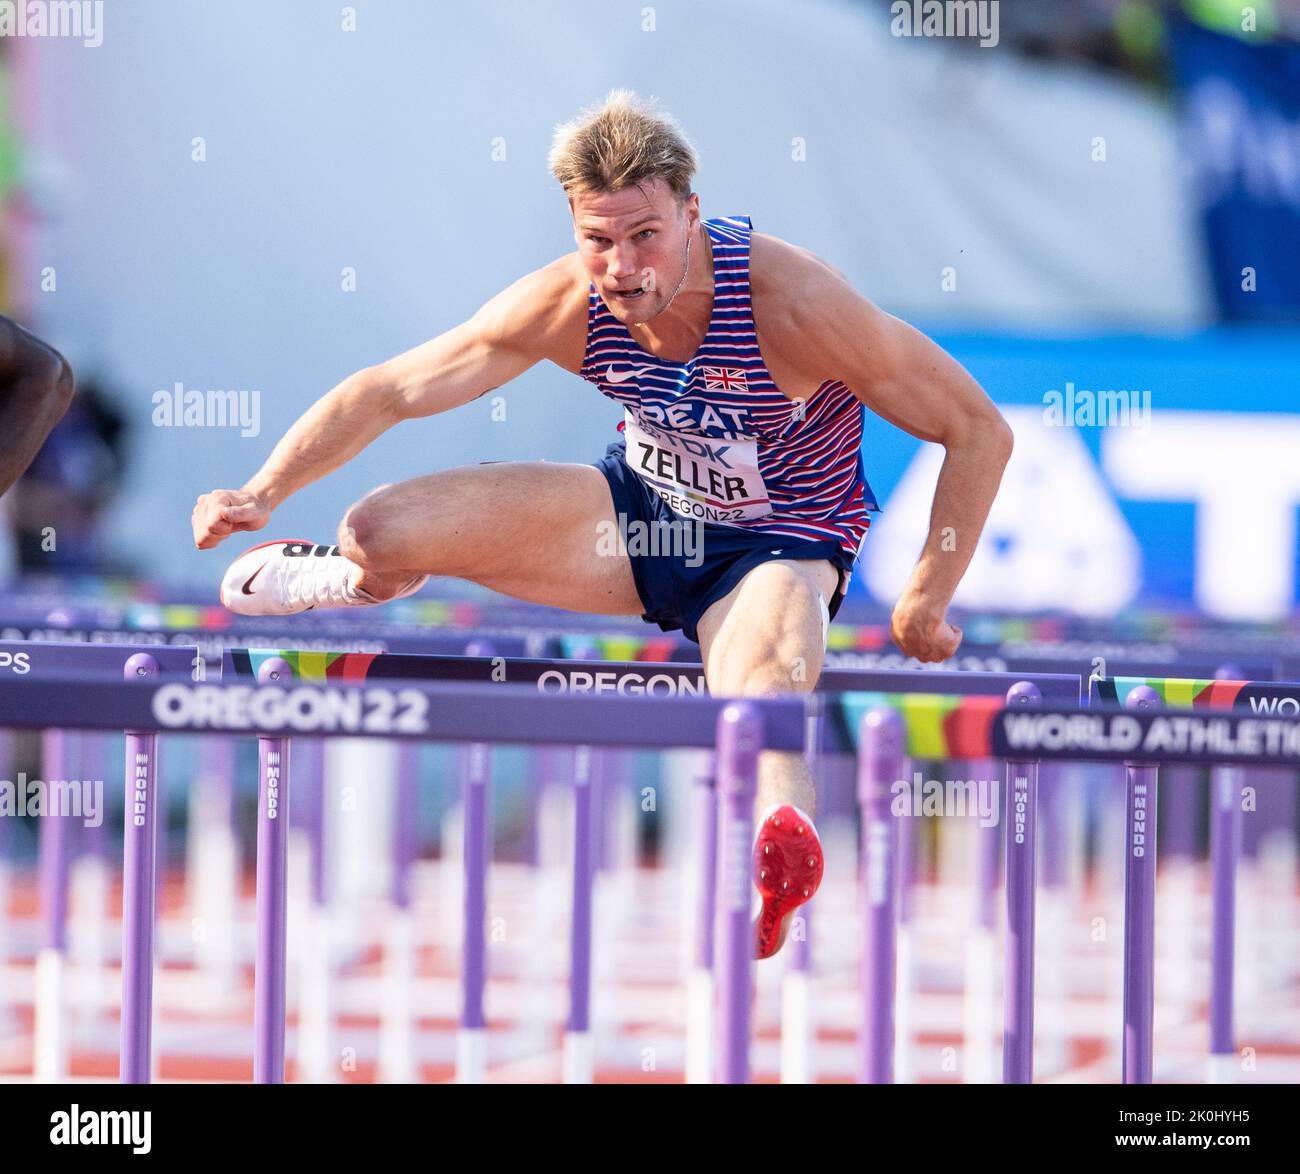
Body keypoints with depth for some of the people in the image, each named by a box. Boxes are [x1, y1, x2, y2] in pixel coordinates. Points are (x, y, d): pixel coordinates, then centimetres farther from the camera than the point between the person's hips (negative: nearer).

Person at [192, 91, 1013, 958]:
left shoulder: (791, 301, -31)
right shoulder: (568, 307, -20)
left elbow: (980, 431, -22)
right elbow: (387, 392, -10)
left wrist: (927, 602, -23)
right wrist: (266, 491, -24)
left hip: (778, 546, -4)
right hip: (641, 511, 4)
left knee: (759, 696, -40)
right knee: (379, 531, -10)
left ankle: (782, 845, -72)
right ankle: (367, 582, 28)